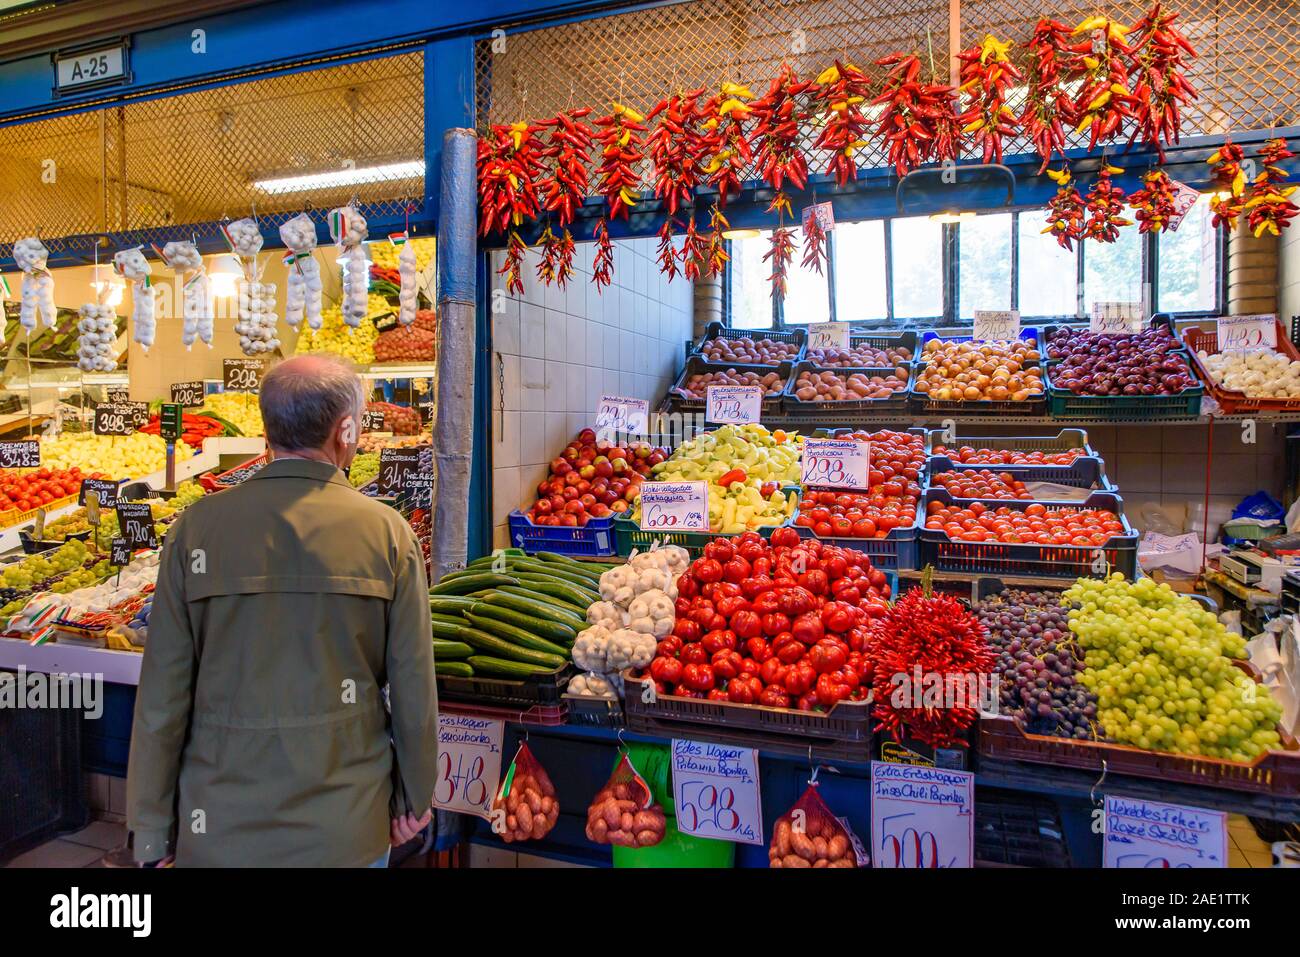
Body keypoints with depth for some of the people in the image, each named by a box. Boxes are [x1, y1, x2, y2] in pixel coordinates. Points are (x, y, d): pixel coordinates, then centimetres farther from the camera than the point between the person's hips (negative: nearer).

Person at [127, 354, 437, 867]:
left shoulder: (196, 528, -9)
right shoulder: (387, 531, -11)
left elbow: (163, 695, -6)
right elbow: (413, 687, -7)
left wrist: (151, 829, 5)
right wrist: (416, 797, 8)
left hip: (220, 828, 1)